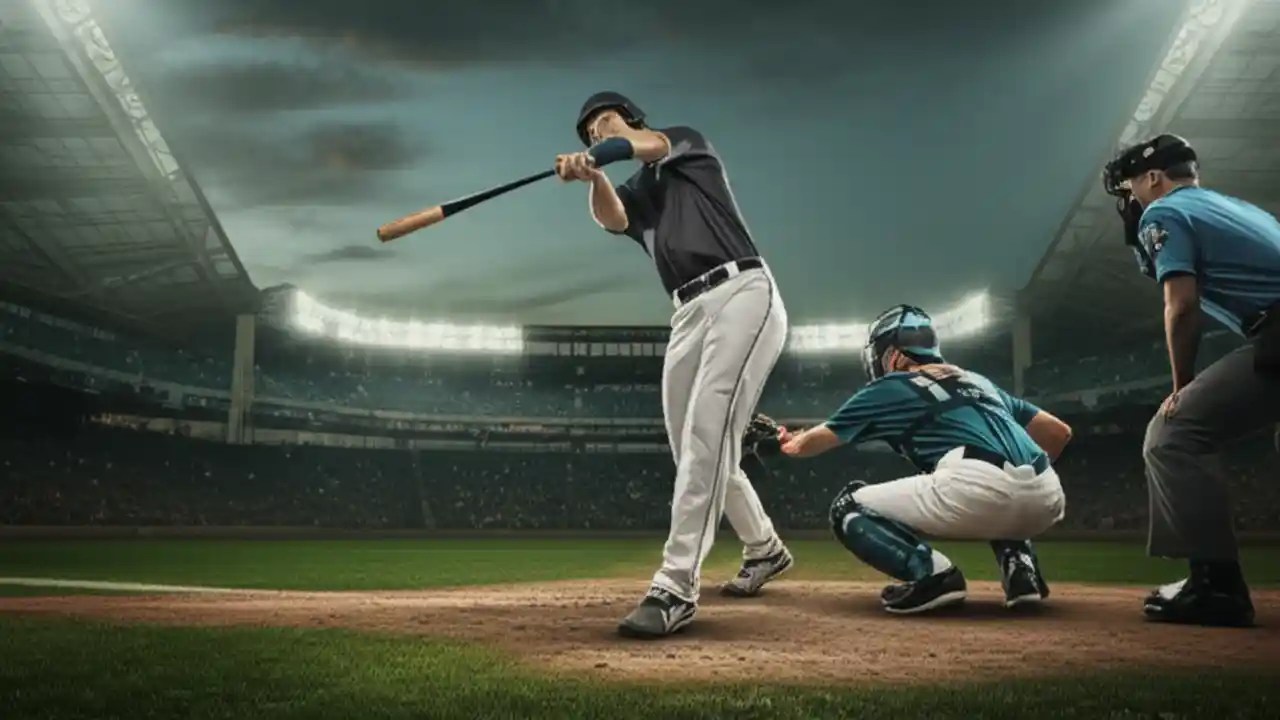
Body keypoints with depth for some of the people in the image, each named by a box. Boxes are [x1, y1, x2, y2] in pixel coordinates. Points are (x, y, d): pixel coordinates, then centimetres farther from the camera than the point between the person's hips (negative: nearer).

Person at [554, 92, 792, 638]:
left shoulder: (688, 142, 15)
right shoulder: (630, 195, 22)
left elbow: (649, 145, -9)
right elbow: (609, 218, -4)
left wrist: (590, 158, -28)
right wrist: (592, 177, -27)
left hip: (743, 295, -7)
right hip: (689, 315, 7)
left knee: (706, 436, -20)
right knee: (697, 449, 10)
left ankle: (676, 588, -24)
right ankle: (764, 549, 32)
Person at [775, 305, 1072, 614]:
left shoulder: (888, 388, 20)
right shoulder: (978, 381, 33)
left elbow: (811, 443, 34)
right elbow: (1059, 432, 32)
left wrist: (791, 443, 57)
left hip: (976, 487, -6)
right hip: (1047, 498, 6)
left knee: (847, 509, 14)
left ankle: (932, 573, -8)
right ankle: (1020, 565, 13)